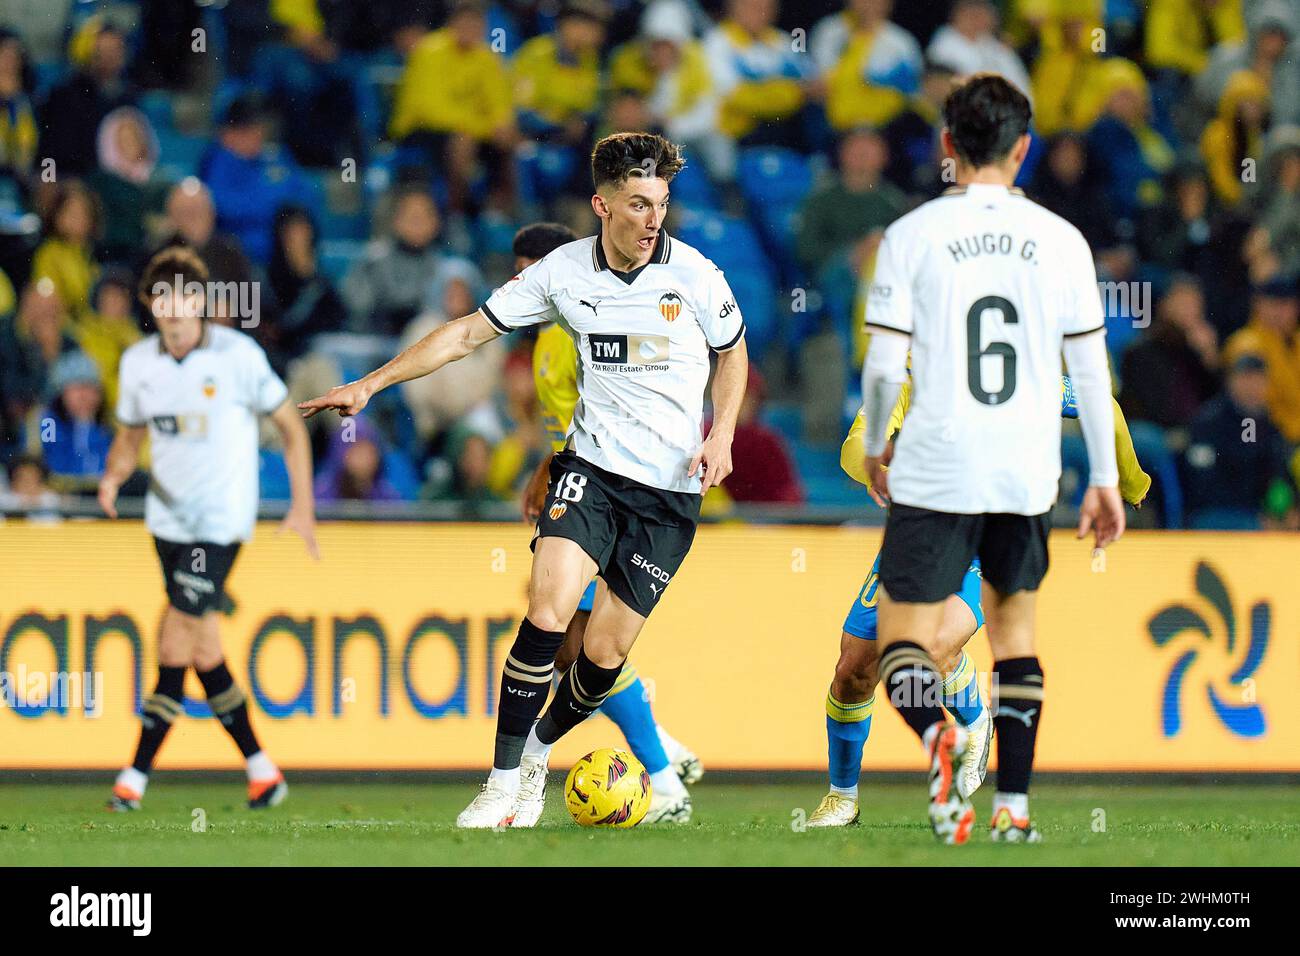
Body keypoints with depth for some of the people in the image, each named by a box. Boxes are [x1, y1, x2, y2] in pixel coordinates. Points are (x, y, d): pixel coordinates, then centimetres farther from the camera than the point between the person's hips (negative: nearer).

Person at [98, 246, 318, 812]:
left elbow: (291, 426, -2)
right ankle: (259, 767, 18)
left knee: (175, 643, -13)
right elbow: (130, 436, 16)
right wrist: (114, 475, -7)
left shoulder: (238, 355, -11)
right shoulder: (137, 362, 3)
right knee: (202, 649, 6)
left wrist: (303, 508, -5)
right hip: (167, 517, 5)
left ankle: (137, 774, -11)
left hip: (221, 520, -5)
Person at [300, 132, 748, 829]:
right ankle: (504, 782, -11)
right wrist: (370, 385, 1)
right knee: (548, 611, -21)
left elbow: (732, 352, 12)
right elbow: (469, 333, 4)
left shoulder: (694, 274, -6)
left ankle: (540, 750, 27)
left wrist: (721, 434, -4)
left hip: (670, 488, 0)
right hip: (592, 464, 0)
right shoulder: (563, 272, -4)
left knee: (605, 652, -3)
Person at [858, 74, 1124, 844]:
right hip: (1027, 475, 3)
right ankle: (1014, 804, 16)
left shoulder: (913, 236, -4)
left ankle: (937, 737, -32)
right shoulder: (1061, 240, 2)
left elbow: (885, 364, -4)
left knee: (902, 640, 1)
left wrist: (875, 447, 14)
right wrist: (1105, 479, 13)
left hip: (936, 471, -3)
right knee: (1015, 620, 21)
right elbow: (1091, 370, 4)